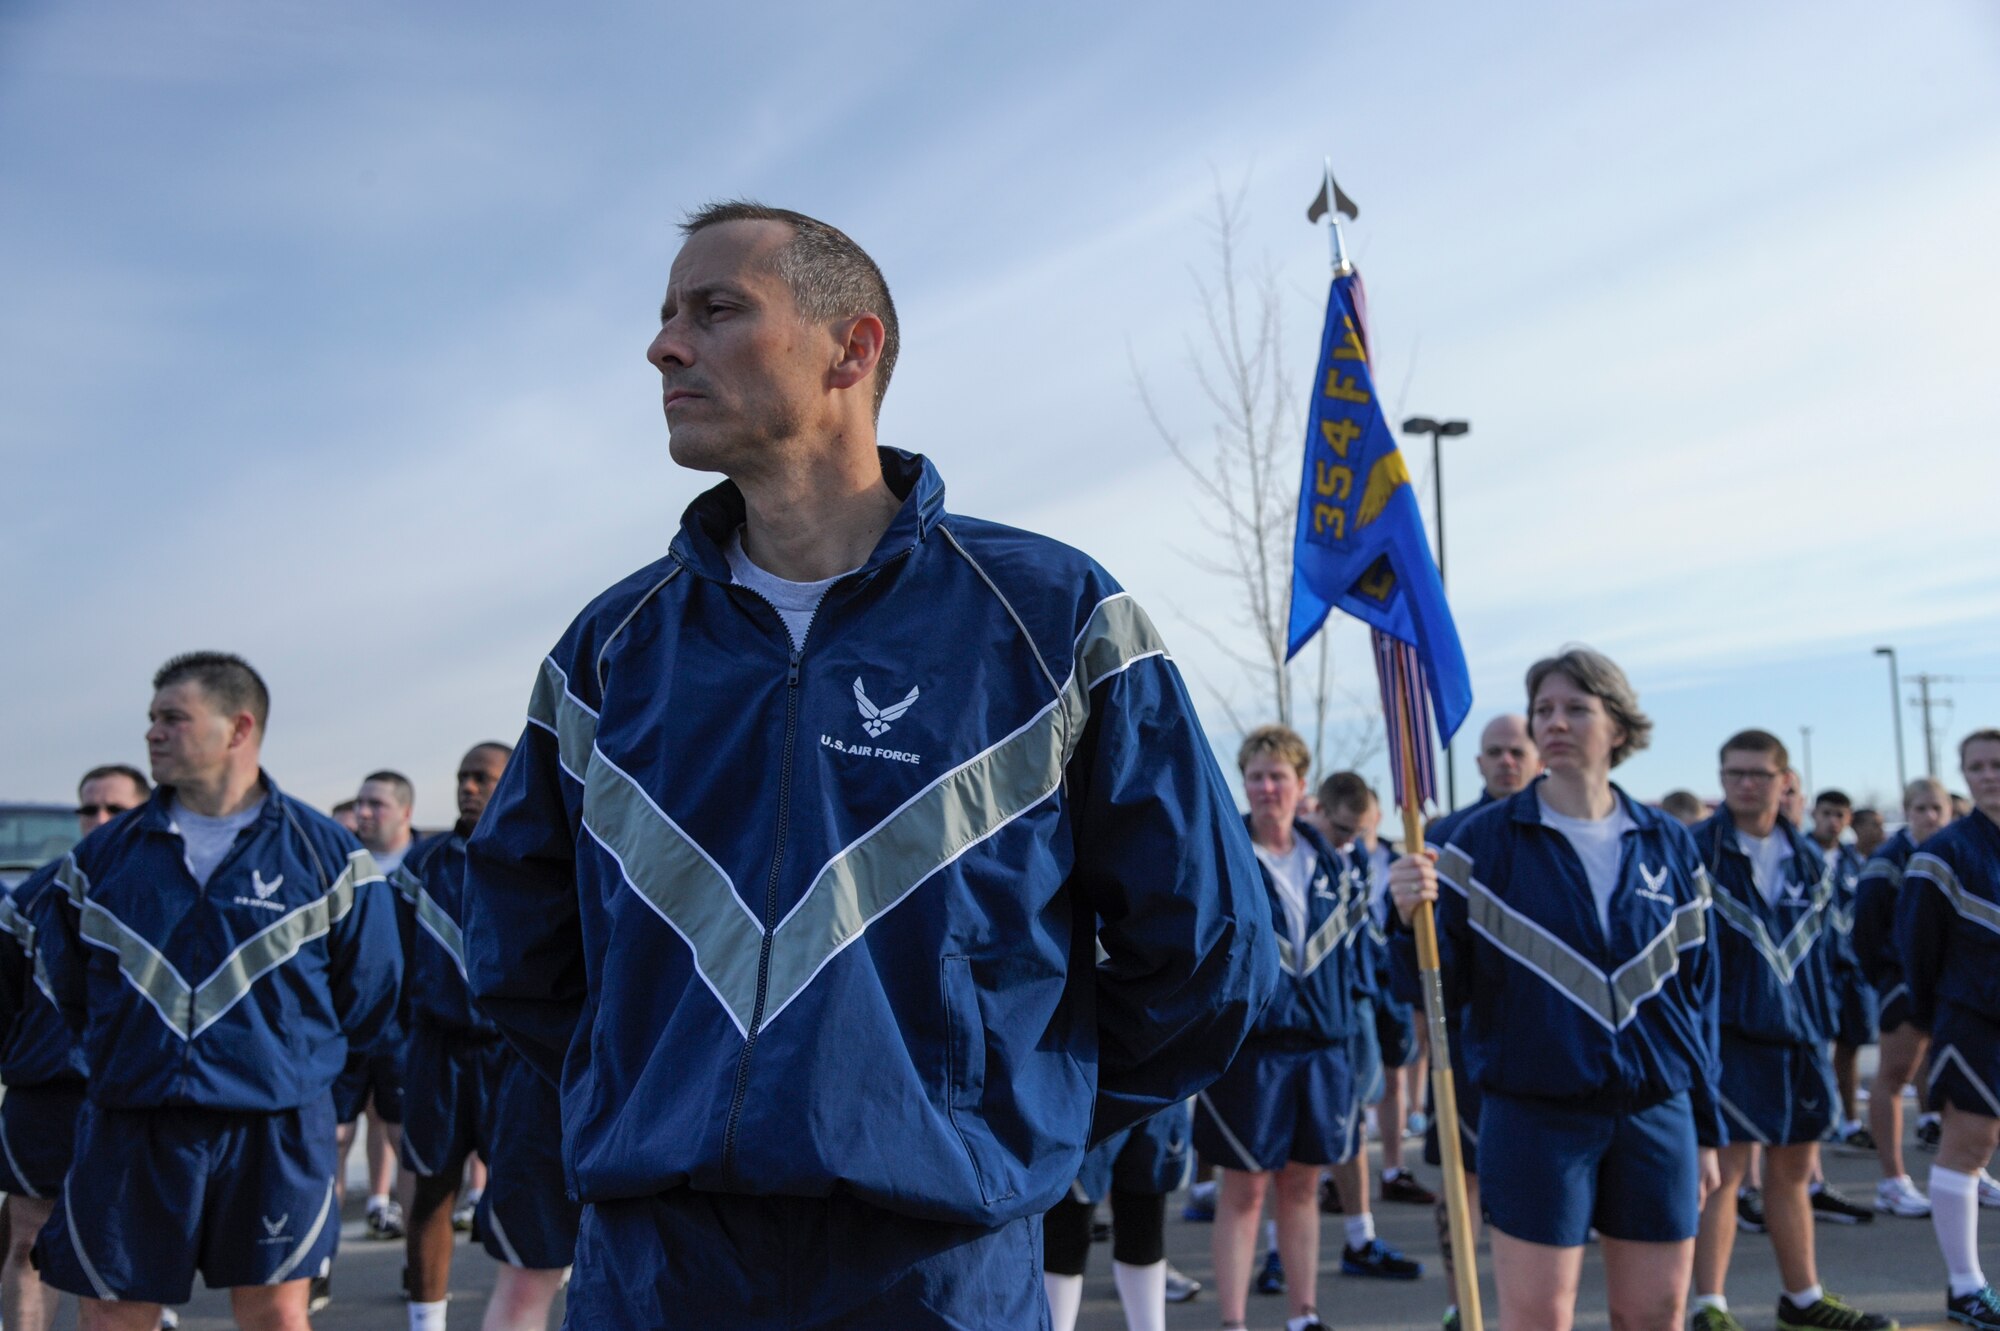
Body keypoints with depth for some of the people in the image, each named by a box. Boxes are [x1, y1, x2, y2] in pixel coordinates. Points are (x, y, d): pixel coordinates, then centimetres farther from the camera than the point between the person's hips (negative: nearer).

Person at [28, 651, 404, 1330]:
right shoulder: (105, 854, 5)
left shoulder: (323, 850, -2)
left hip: (275, 1133, -2)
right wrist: (126, 1044, 13)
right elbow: (68, 982, 17)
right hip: (130, 1130, 2)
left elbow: (365, 992, 5)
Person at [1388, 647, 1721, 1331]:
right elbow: (1443, 986, -6)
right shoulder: (1486, 839, -3)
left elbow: (1696, 988, 11)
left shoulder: (1667, 845, 6)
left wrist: (1706, 1126, 10)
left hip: (1656, 1114, 3)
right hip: (1535, 1116, -3)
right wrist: (1412, 918, -27)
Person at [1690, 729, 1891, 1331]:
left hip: (1799, 1033, 6)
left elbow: (1824, 941, 17)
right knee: (1724, 1167, -6)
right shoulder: (1696, 851, -8)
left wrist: (1826, 1009, 7)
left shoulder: (1809, 858, 11)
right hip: (1727, 1030, -6)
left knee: (1794, 1169, 17)